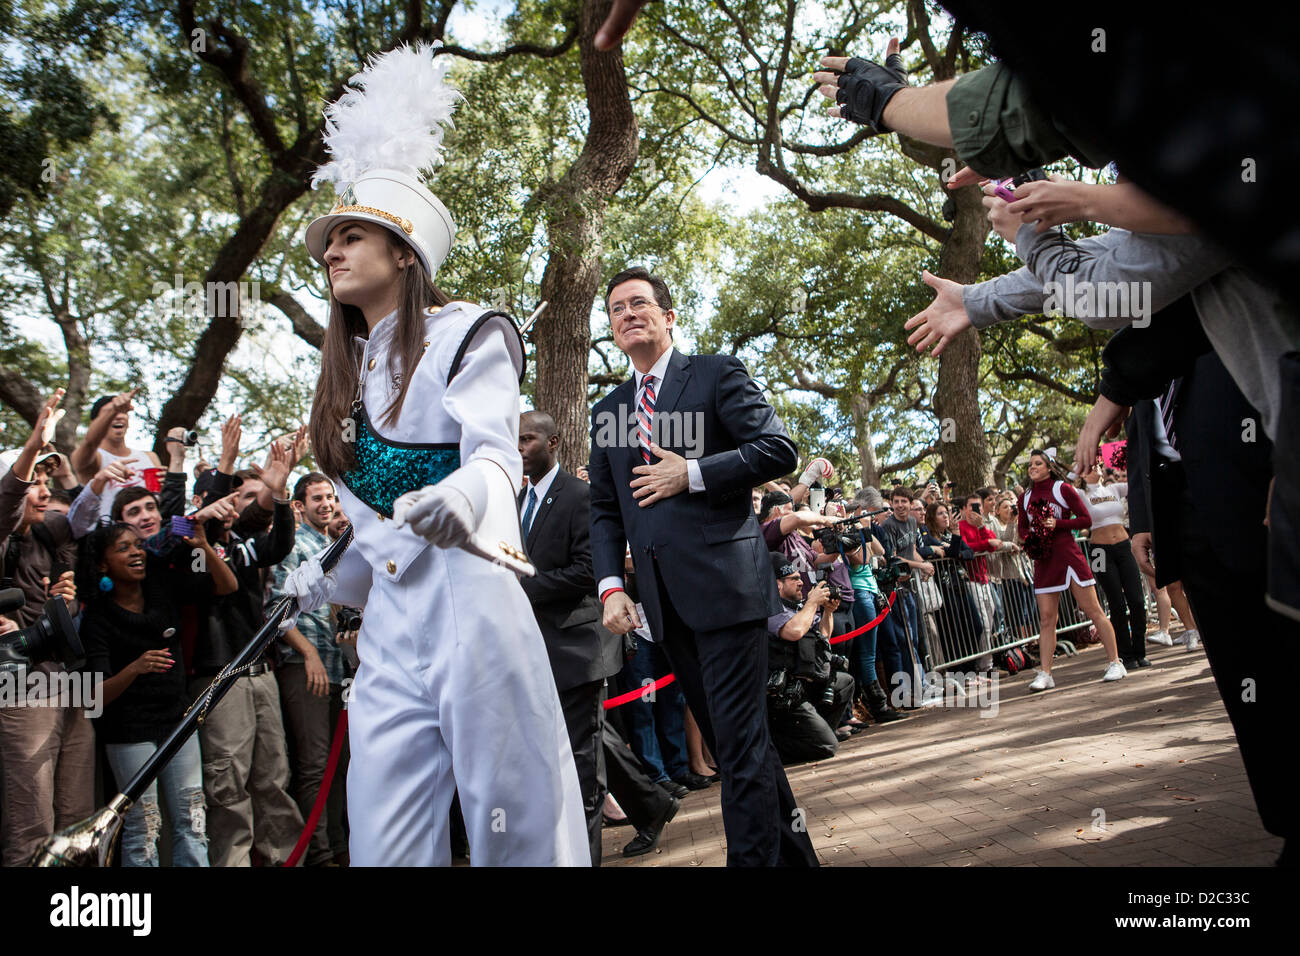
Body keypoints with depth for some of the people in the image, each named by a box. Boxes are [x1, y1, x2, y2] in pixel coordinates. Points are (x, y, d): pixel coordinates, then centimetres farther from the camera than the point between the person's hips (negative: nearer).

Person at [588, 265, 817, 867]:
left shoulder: (717, 374, 3)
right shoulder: (607, 413, 18)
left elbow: (779, 450, -5)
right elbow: (603, 511, 15)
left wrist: (691, 474, -12)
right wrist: (611, 585, 1)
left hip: (724, 583, -6)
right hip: (665, 601, 6)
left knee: (739, 740, -6)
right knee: (728, 738, 14)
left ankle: (754, 856, 4)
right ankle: (791, 848, 29)